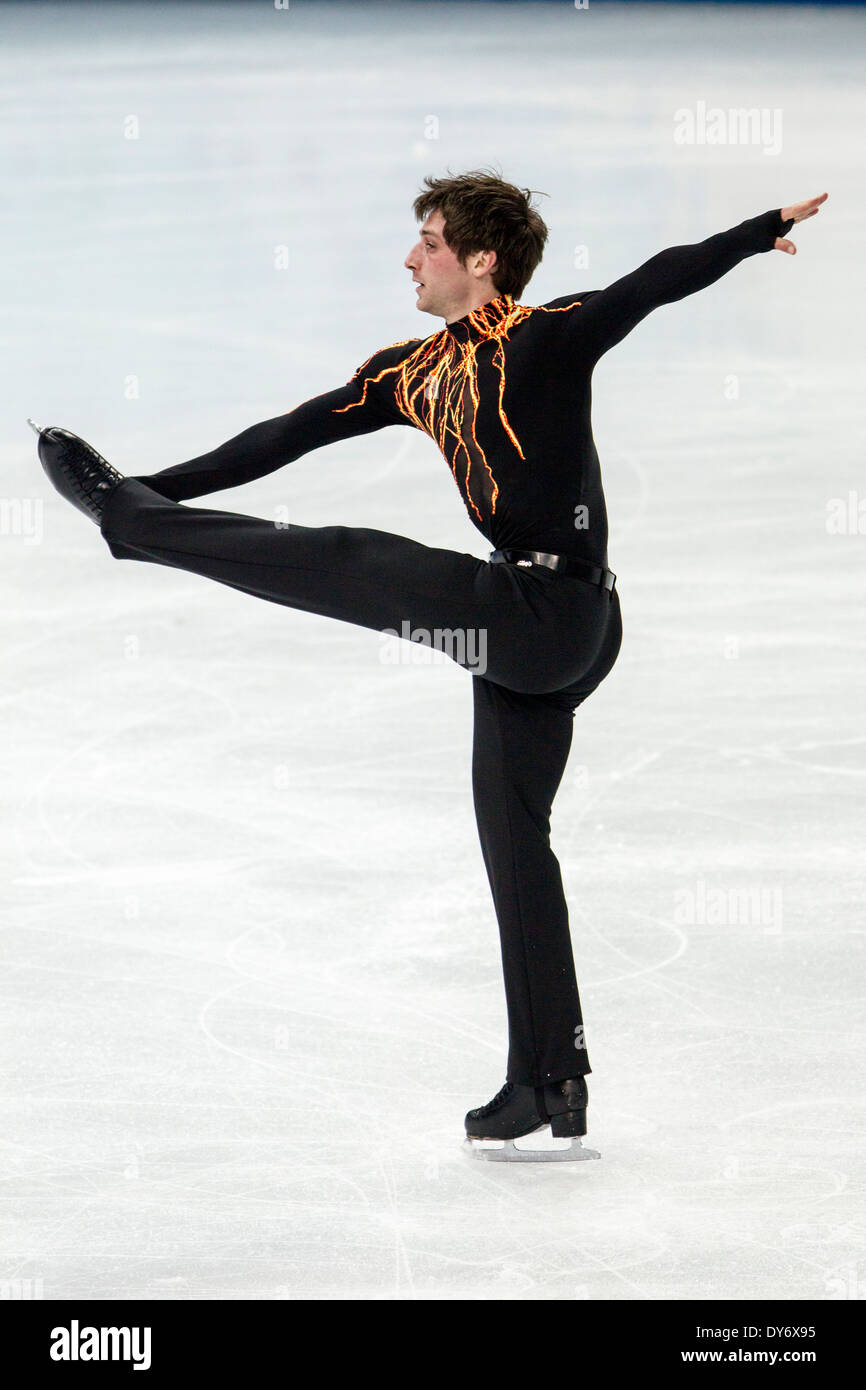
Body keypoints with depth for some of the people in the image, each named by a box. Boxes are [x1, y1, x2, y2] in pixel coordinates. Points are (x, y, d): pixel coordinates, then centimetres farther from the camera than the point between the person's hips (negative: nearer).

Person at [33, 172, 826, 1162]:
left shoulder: (546, 337, -6)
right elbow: (294, 434, 18)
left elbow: (656, 282, -18)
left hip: (553, 613, -9)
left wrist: (763, 230, -33)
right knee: (514, 841, 10)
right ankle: (551, 1093, 13)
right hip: (528, 637, 9)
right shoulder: (413, 373, 16)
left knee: (349, 564, -14)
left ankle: (129, 519, 2)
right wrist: (161, 489, 18)